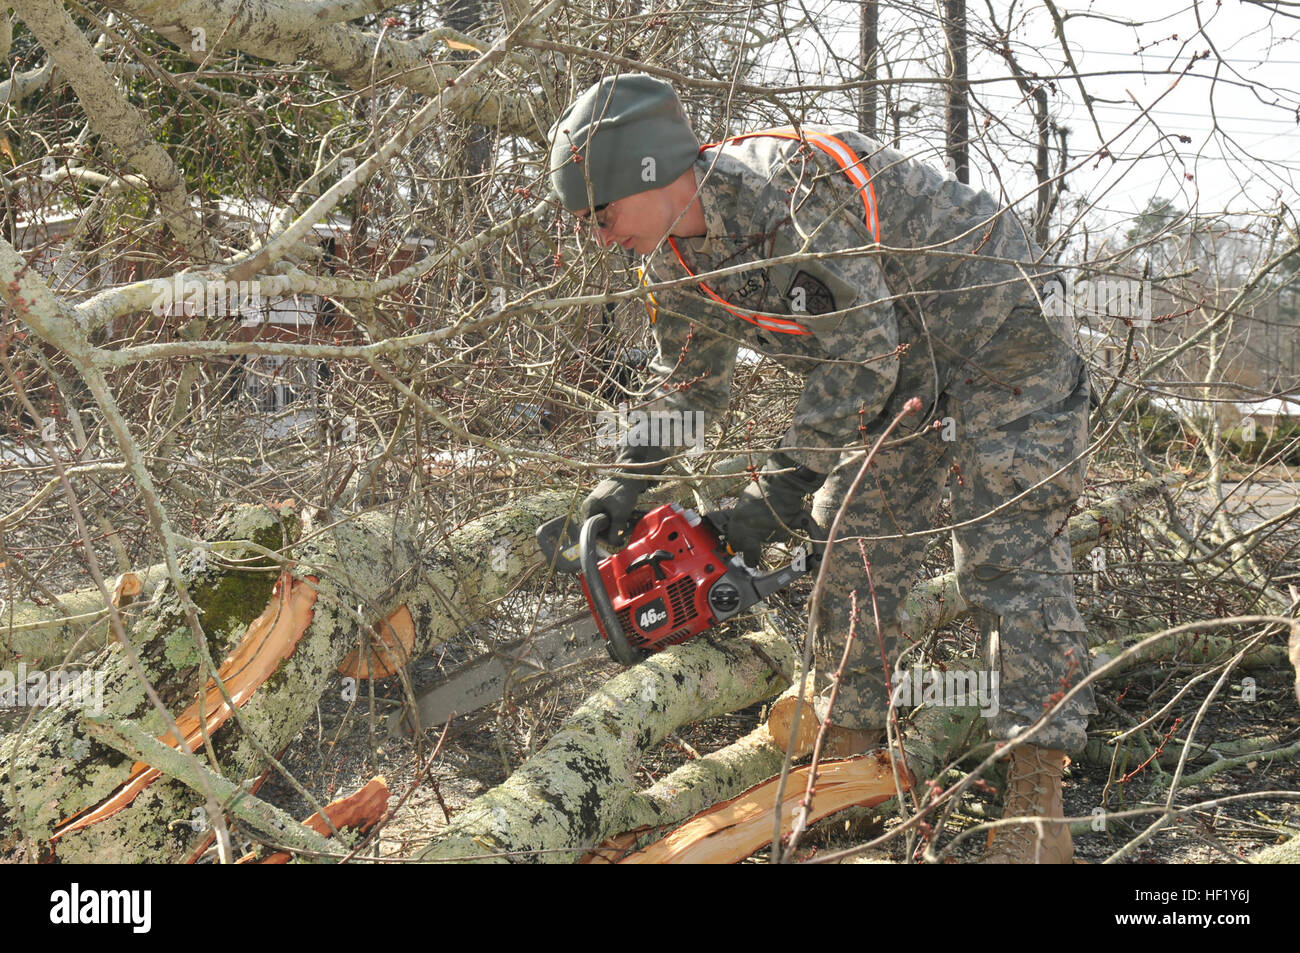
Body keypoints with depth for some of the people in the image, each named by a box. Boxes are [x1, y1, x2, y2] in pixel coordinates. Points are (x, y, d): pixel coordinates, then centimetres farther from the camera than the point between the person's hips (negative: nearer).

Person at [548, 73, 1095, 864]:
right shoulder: (679, 259, -4)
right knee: (855, 549, 5)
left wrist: (784, 484, -24)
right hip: (899, 374, 9)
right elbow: (689, 387, 12)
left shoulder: (791, 191, -32)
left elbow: (862, 356, -29)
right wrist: (630, 481, 4)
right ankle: (849, 753, 16)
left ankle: (1039, 810, -11)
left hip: (996, 344, -9)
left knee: (1008, 557, -13)